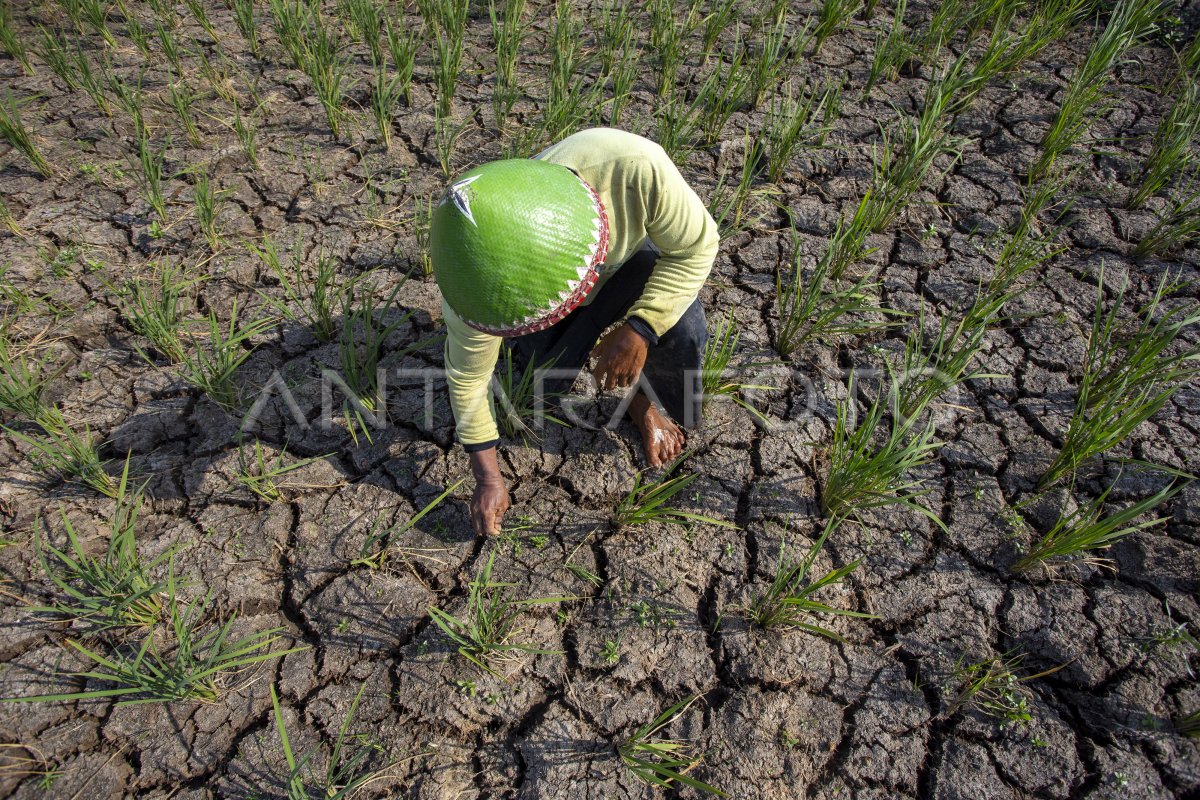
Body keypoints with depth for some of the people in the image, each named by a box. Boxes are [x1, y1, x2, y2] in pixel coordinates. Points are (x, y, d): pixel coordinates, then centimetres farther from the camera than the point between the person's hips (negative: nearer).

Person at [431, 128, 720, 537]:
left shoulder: (634, 168, -44)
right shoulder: (481, 274, -37)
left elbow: (696, 245, -26)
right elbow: (466, 375, -22)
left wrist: (639, 329, -37)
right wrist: (487, 477, -16)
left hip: (625, 254, 0)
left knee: (682, 331, -25)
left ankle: (646, 401, 6)